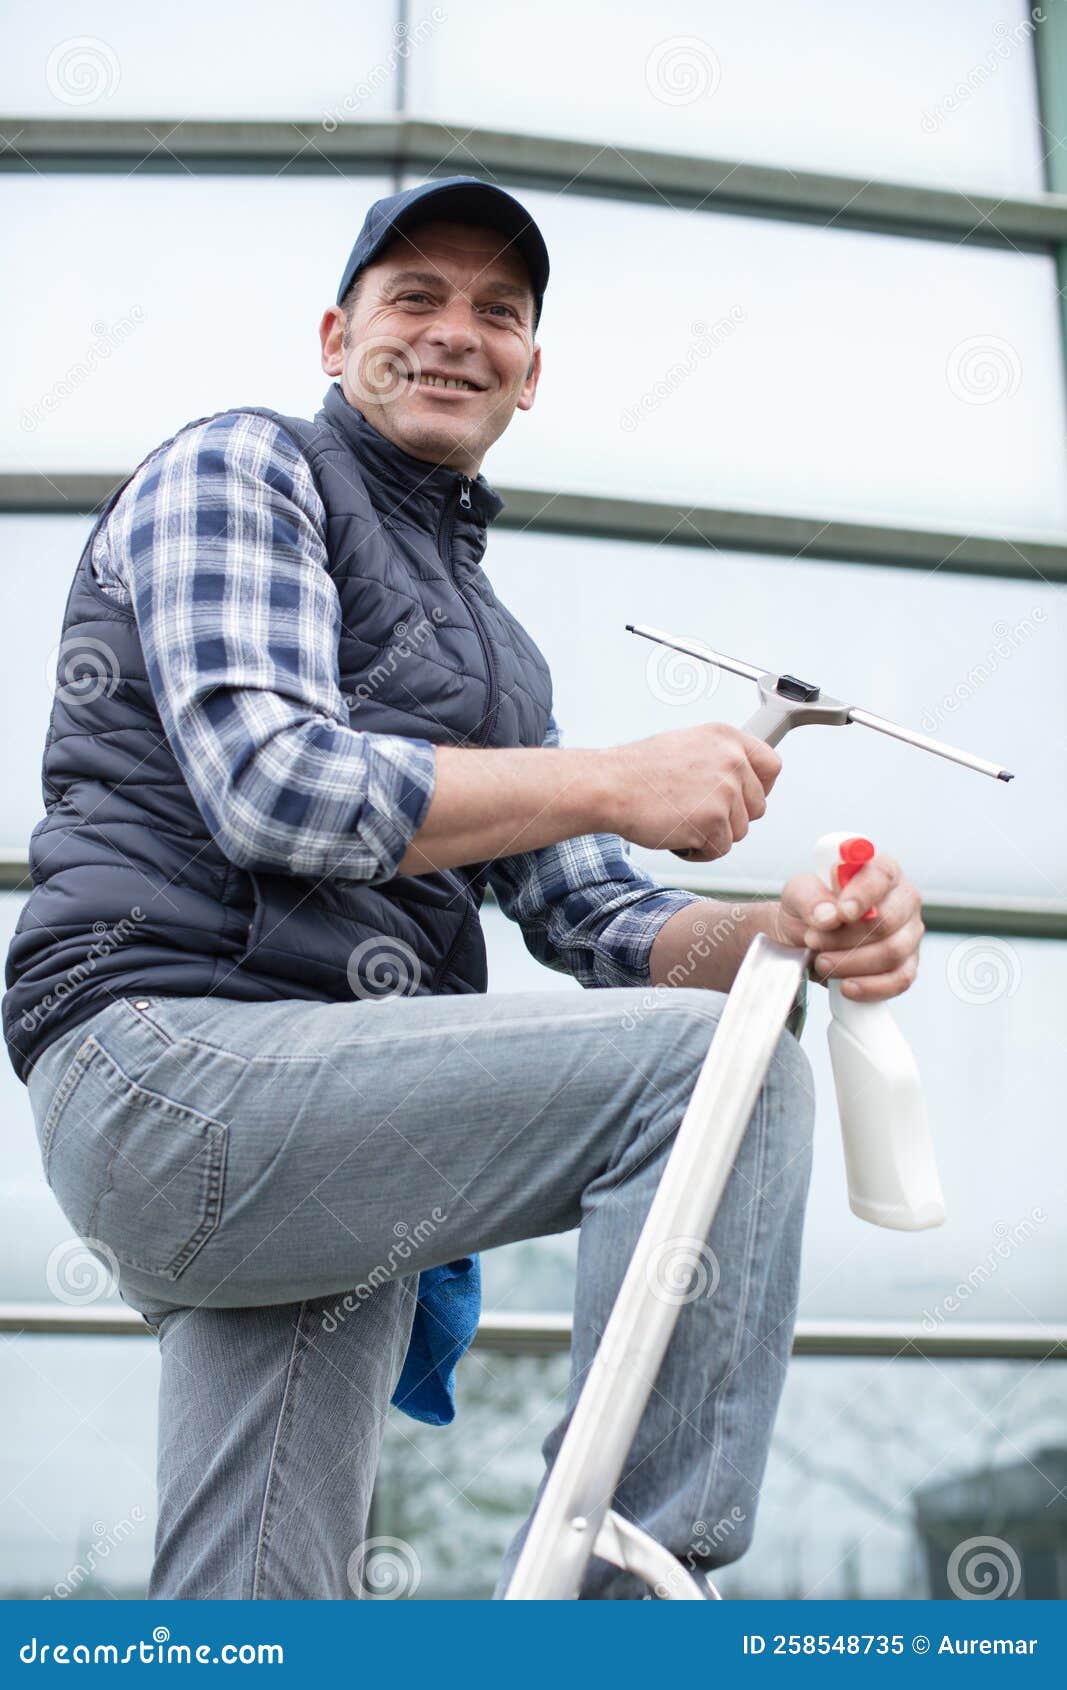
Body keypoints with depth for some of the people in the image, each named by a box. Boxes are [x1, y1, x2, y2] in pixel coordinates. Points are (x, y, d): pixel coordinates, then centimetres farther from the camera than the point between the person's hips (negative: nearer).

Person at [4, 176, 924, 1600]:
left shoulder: (494, 643, 26)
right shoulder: (242, 465, 4)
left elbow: (592, 915, 16)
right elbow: (271, 785, -14)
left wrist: (792, 933, -5)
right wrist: (613, 783, -12)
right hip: (176, 1064, -8)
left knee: (255, 1618, 6)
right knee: (721, 1067, -20)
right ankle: (620, 1586, -17)